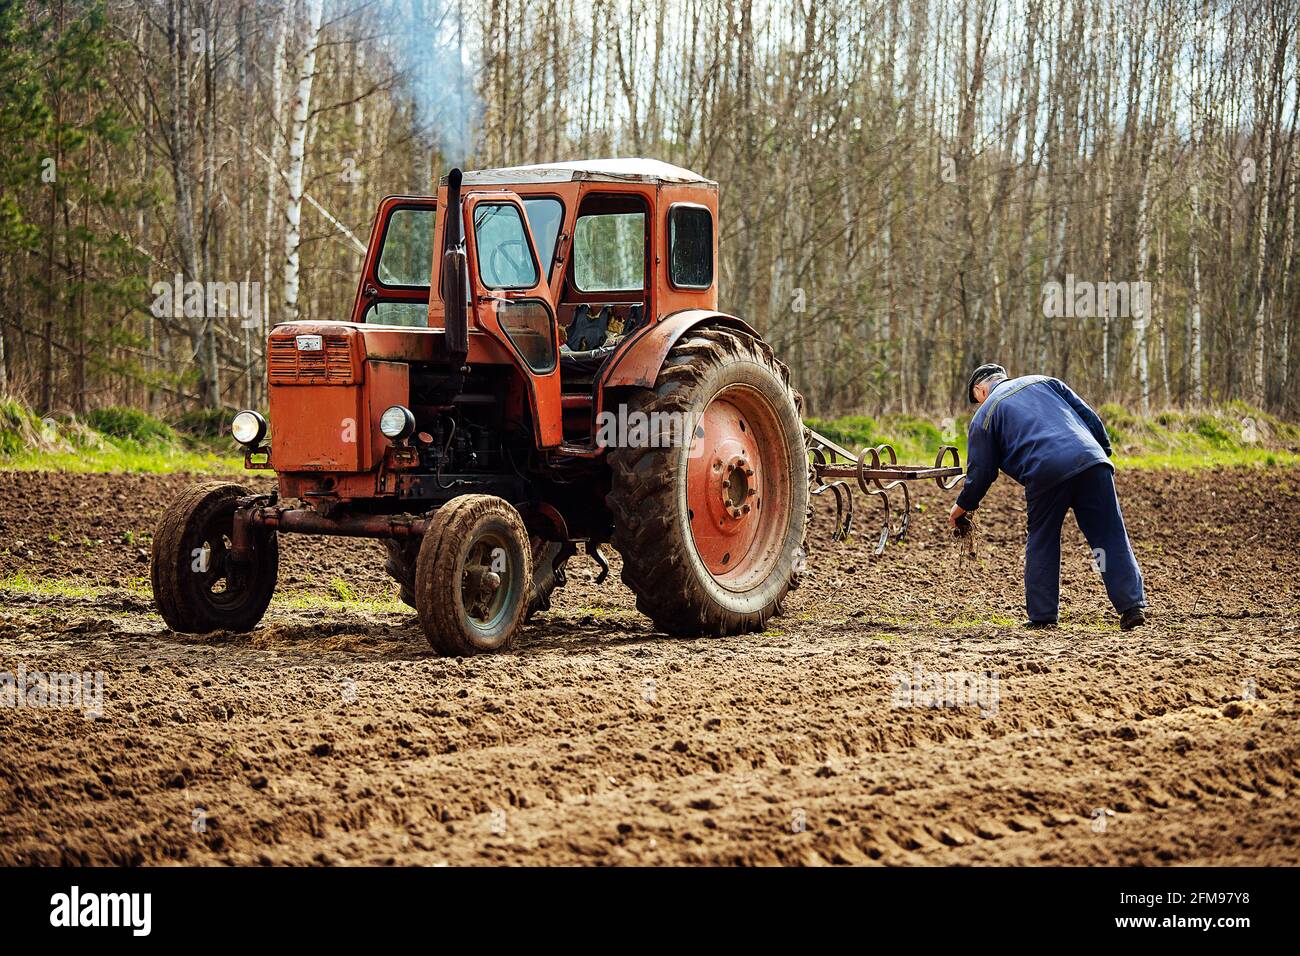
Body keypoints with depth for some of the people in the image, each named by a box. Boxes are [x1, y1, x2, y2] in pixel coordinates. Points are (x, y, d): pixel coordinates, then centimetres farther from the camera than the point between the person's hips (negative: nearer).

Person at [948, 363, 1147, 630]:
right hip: (1091, 461, 3)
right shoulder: (1044, 382, 28)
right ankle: (1133, 606, -6)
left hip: (1045, 474, -3)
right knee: (1111, 538, 2)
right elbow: (1088, 416, 20)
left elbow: (980, 471, 17)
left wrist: (963, 505, 31)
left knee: (1042, 544, 14)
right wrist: (1104, 453, 24)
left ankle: (1042, 616, 12)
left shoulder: (984, 415, 18)